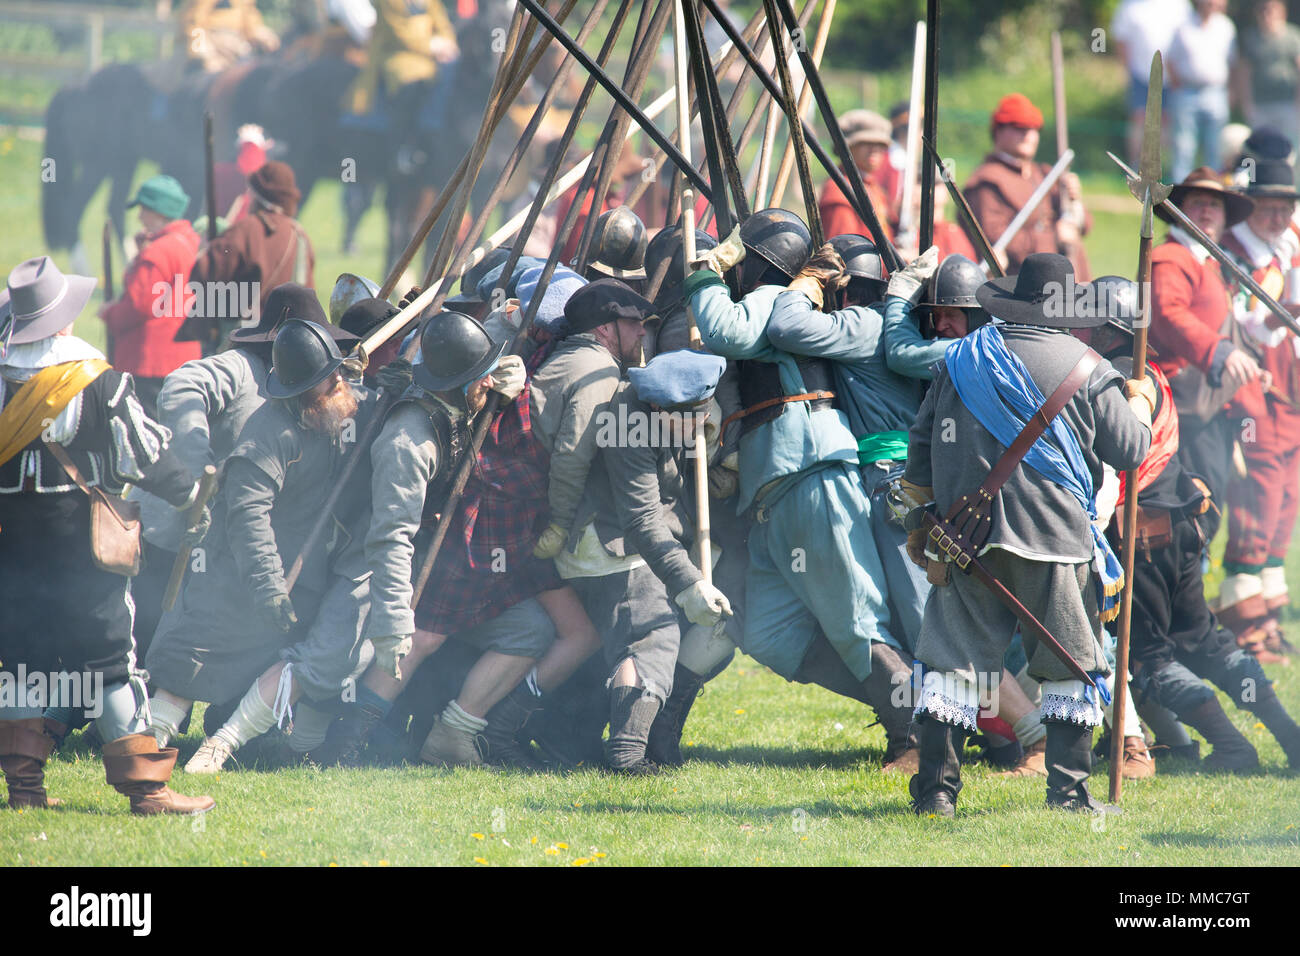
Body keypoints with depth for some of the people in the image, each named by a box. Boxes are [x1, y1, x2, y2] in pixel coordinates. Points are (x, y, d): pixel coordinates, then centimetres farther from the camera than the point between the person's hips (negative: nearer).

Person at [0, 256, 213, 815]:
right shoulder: (99, 385, -12)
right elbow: (143, 455, -4)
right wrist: (189, 491, 12)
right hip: (82, 551, -3)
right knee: (111, 660, 1)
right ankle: (143, 784, -1)